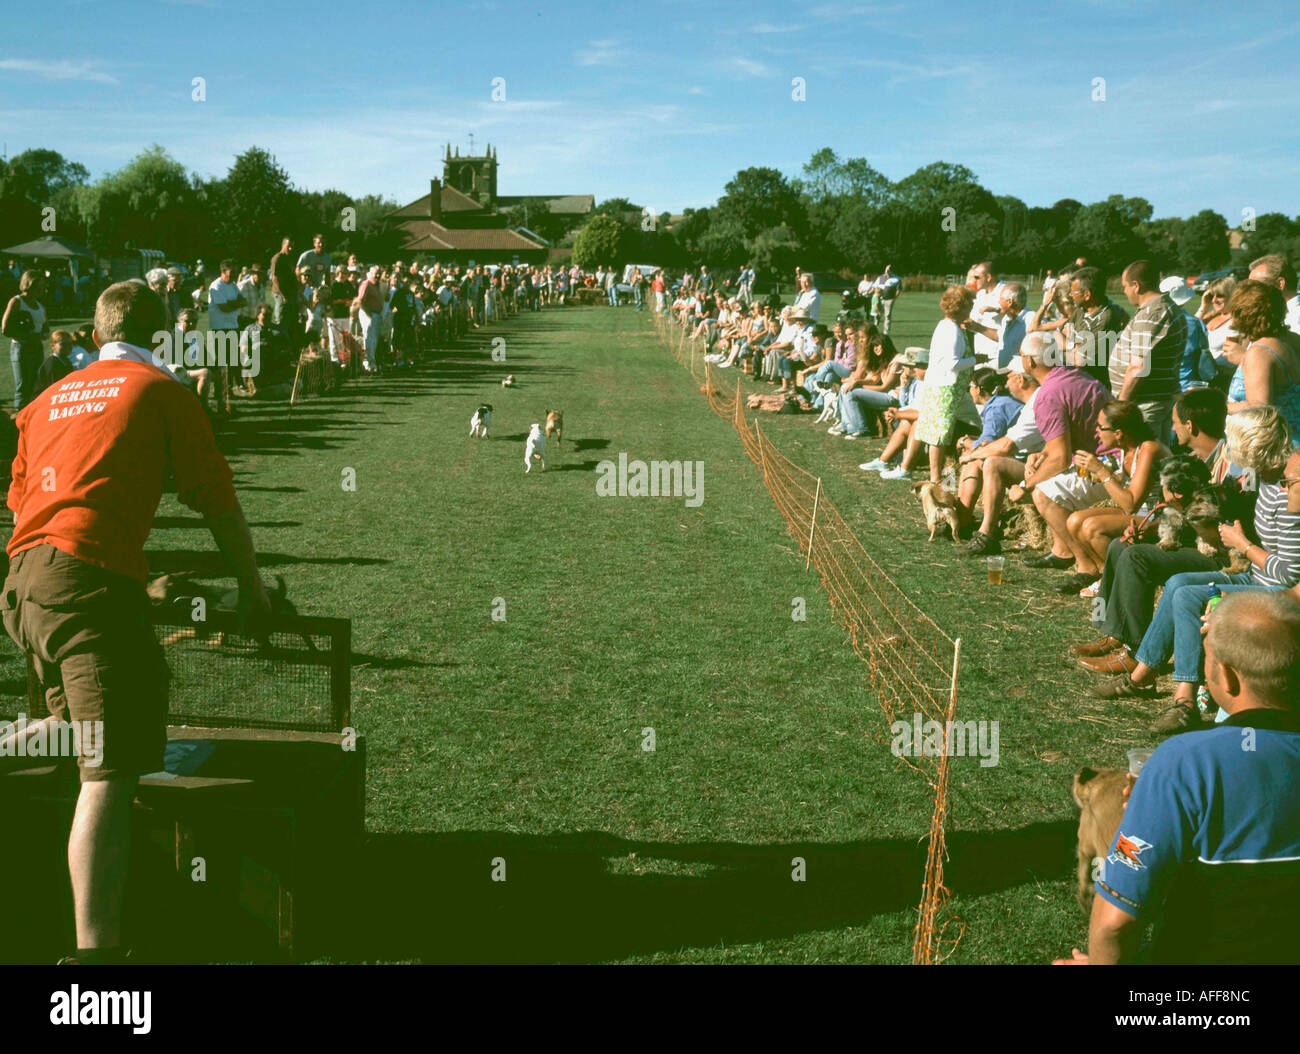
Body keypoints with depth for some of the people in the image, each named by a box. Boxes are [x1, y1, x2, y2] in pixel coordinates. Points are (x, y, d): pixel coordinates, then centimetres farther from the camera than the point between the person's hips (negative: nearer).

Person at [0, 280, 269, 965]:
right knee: (110, 771, -14)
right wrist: (251, 587, 15)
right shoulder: (160, 390, 7)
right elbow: (216, 498, 5)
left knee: (81, 723, 32)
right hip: (91, 575, -7)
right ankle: (96, 947, -22)